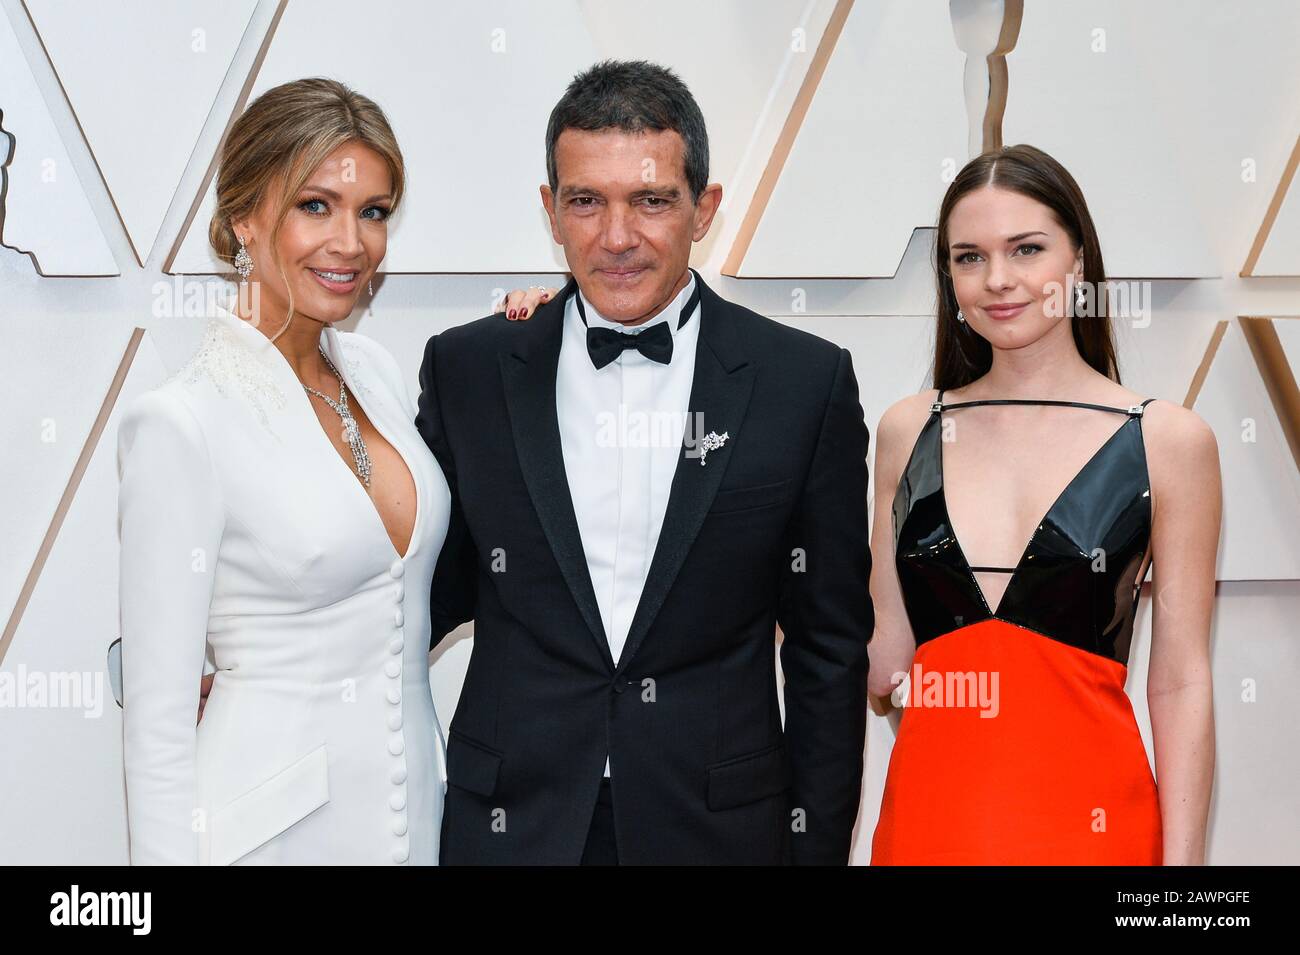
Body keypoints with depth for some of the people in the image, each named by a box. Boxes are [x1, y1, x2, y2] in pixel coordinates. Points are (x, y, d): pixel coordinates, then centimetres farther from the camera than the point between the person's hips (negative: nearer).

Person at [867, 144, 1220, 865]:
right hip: (926, 811, 3)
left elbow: (1180, 683, -4)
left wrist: (1182, 860, -8)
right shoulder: (907, 430, 3)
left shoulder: (1168, 440, -5)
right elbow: (885, 662, 7)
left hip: (1087, 817, -2)